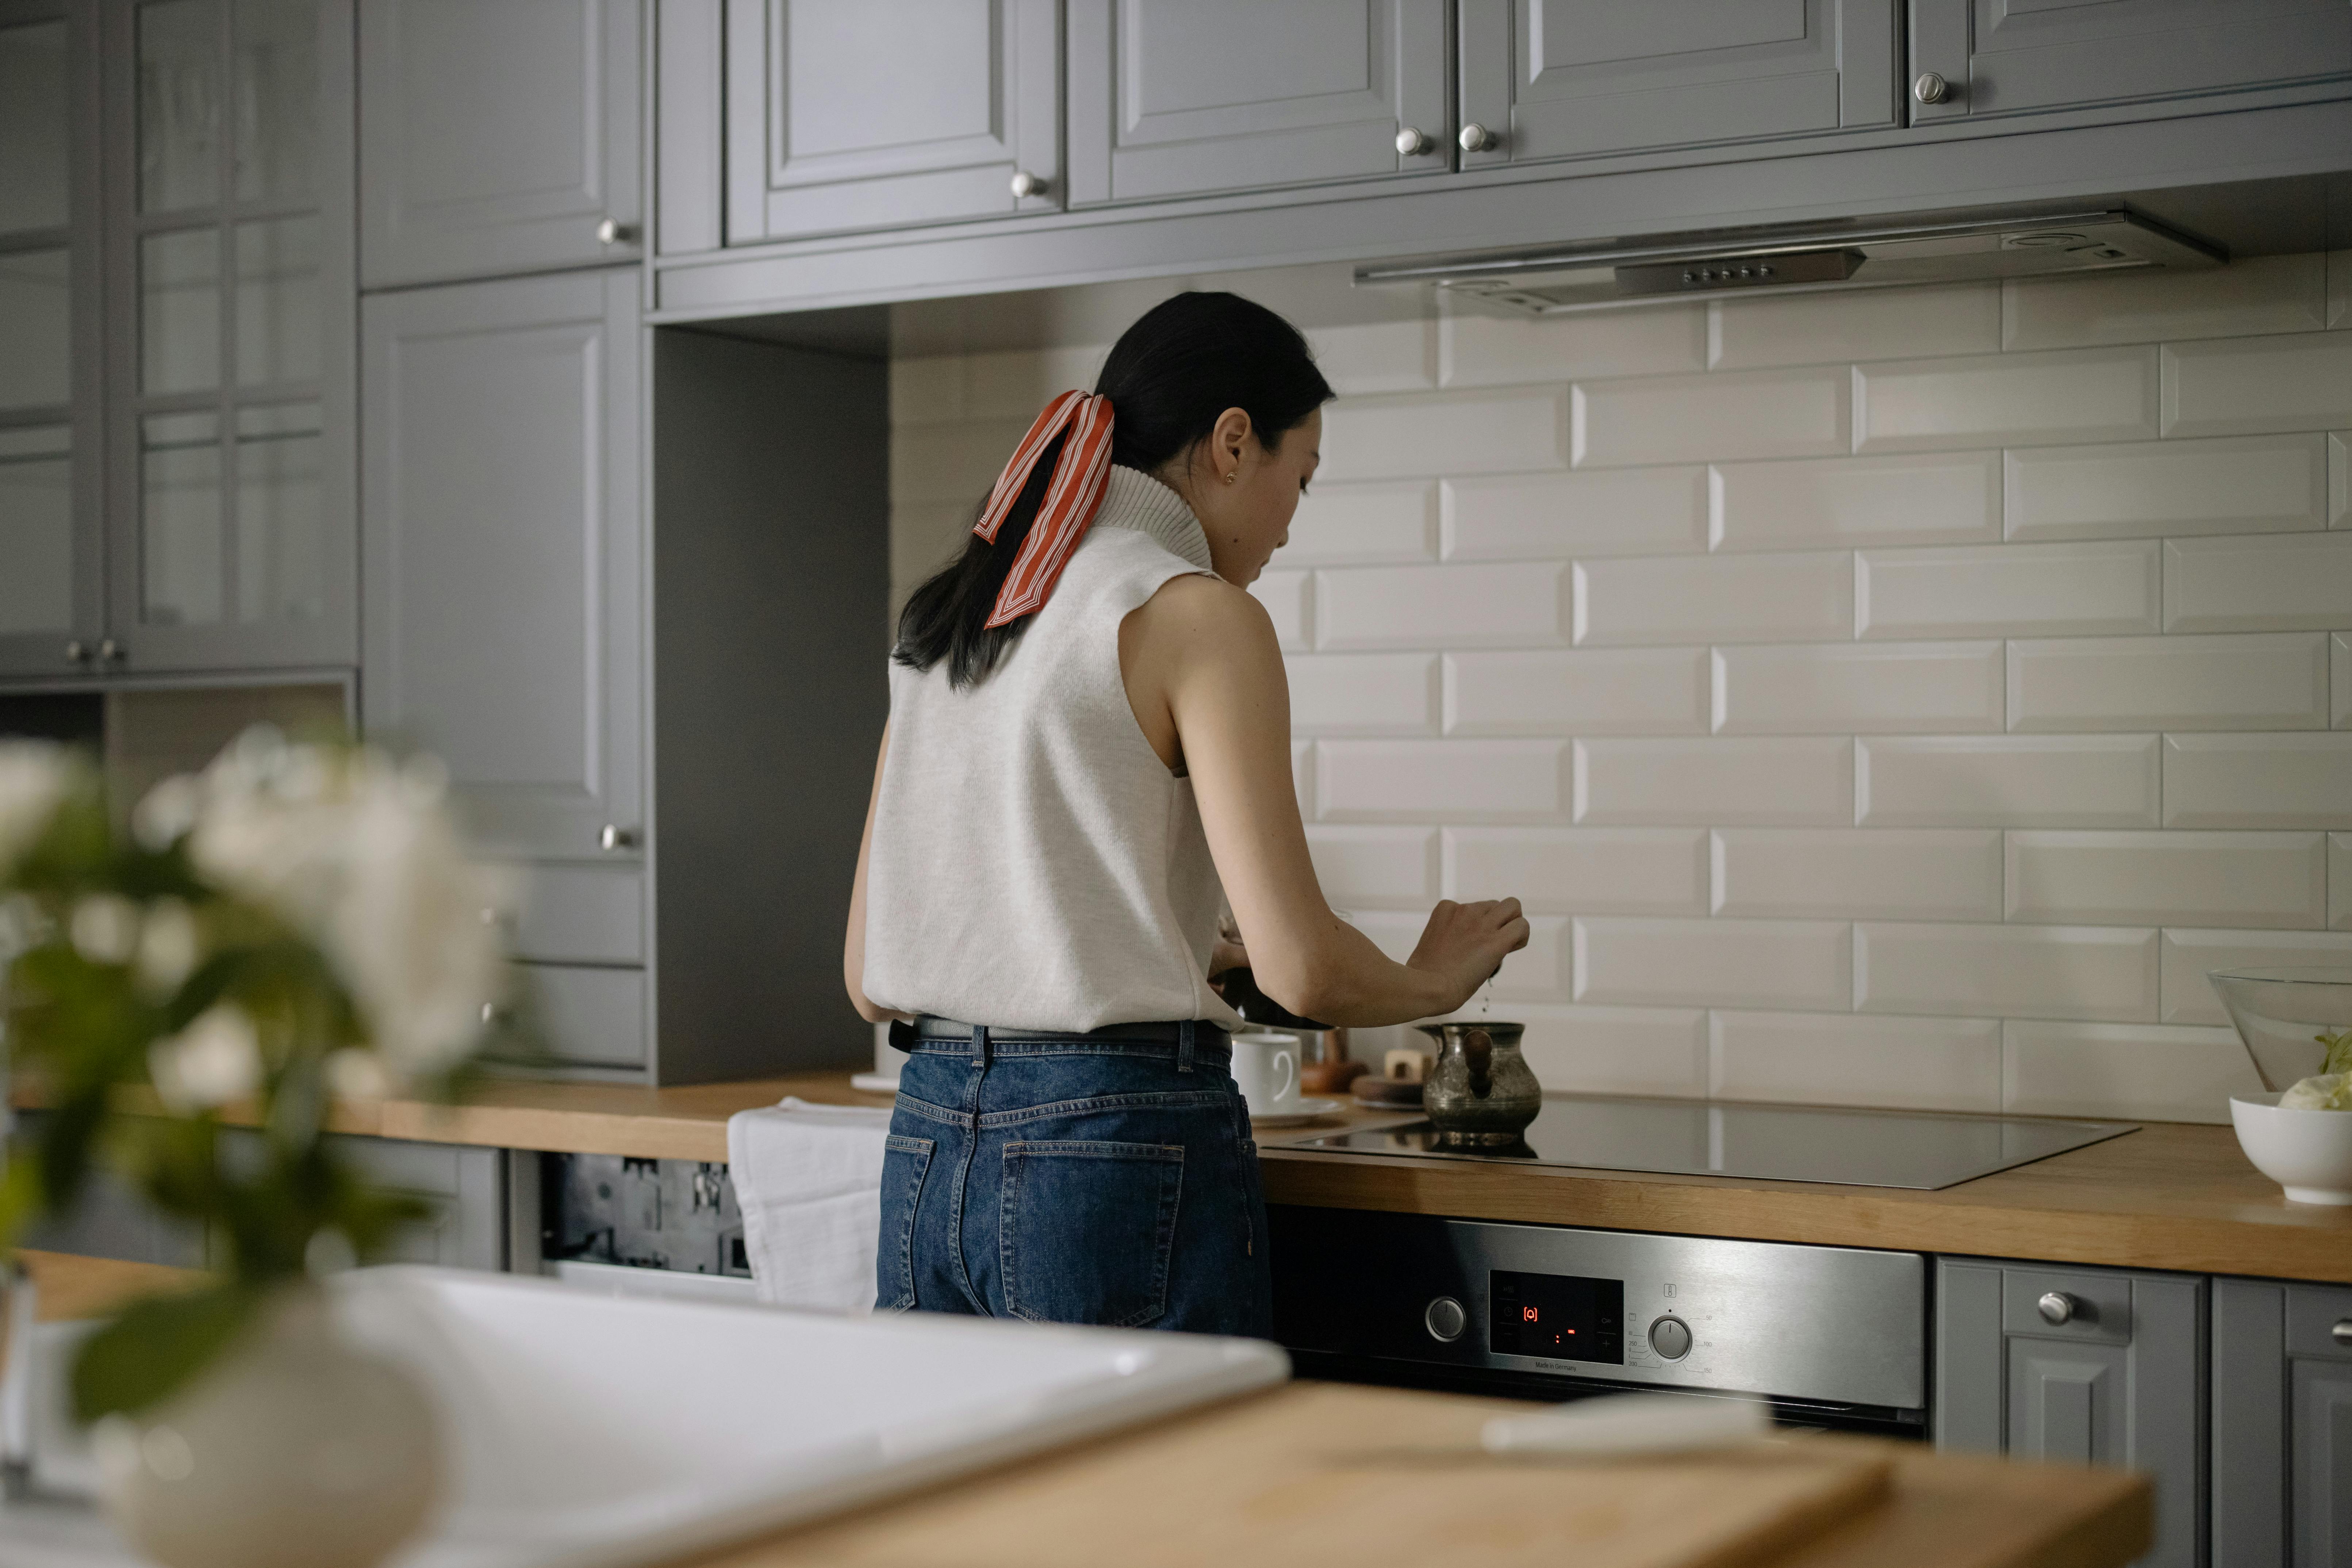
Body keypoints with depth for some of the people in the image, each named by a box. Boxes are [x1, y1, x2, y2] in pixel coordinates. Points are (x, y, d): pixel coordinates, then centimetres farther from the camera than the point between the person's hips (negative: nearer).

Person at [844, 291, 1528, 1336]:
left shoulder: (940, 621, 13)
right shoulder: (1197, 616, -8)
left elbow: (868, 977, 15)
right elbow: (1300, 966, -14)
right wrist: (1436, 978, 8)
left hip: (925, 1145, 7)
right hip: (1120, 1153, -7)